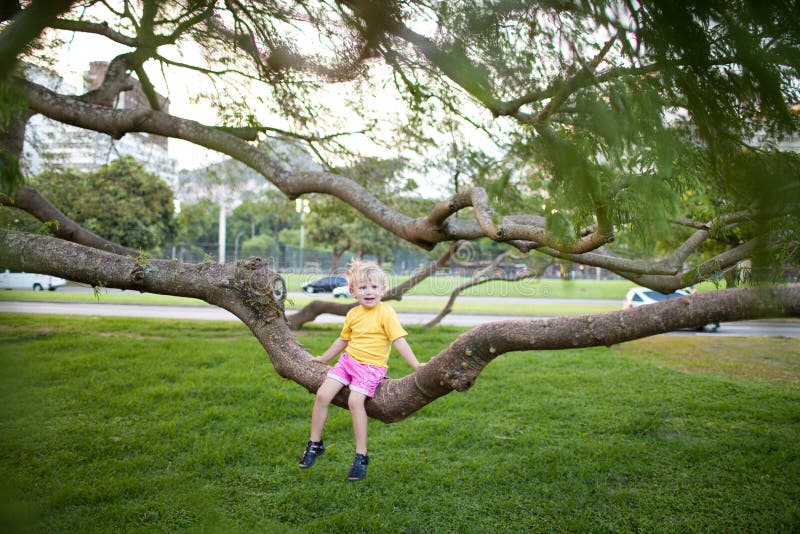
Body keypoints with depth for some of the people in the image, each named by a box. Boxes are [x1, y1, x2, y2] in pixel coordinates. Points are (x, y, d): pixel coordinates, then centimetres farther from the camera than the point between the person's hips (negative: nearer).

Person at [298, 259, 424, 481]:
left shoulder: (385, 313, -9)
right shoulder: (353, 314, 10)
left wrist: (416, 365, -22)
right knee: (322, 394, -8)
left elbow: (399, 340, -13)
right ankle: (314, 444, 11)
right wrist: (323, 358, 33)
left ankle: (361, 456, -13)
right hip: (348, 360, 6)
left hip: (371, 366, -6)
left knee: (355, 400, -26)